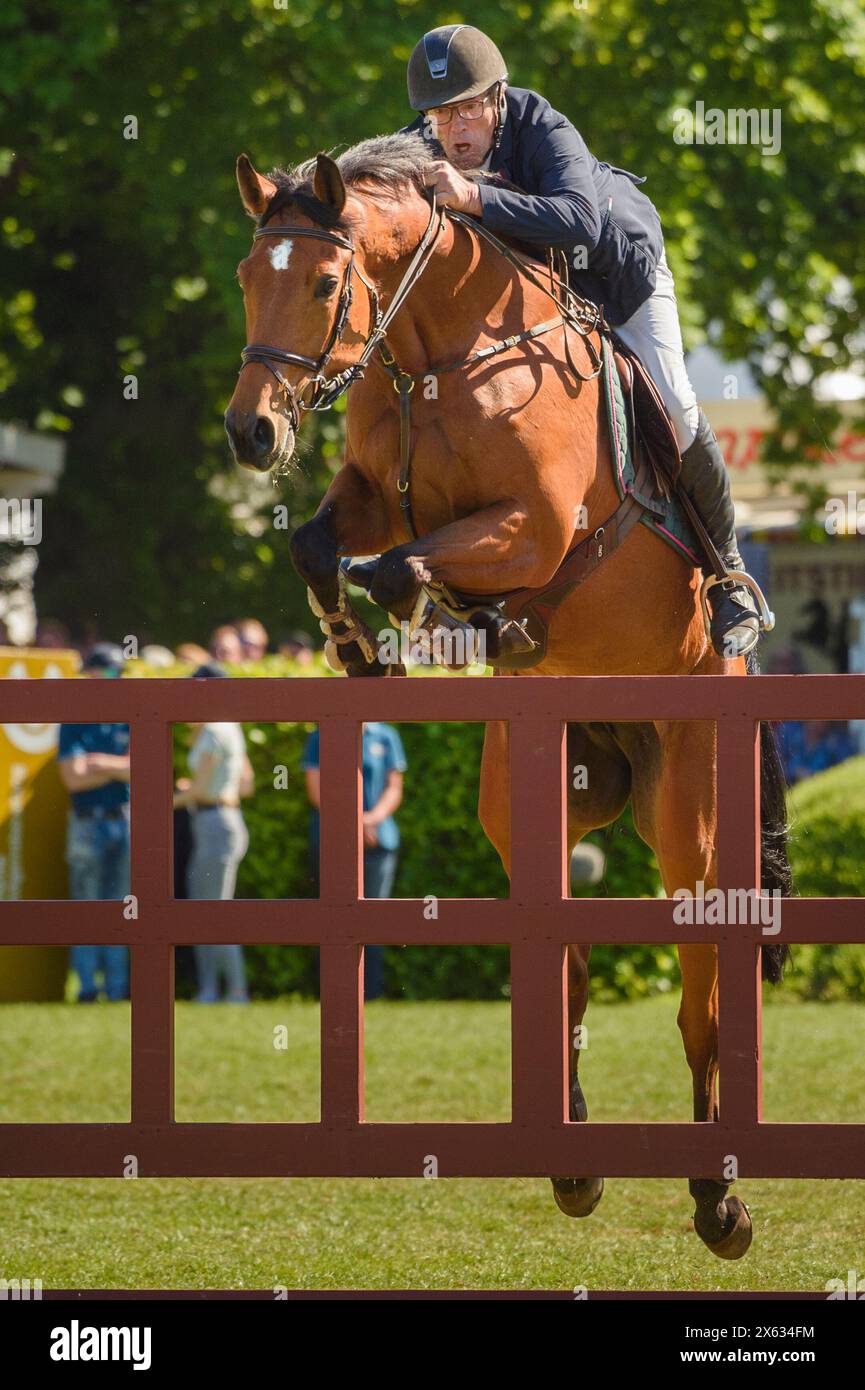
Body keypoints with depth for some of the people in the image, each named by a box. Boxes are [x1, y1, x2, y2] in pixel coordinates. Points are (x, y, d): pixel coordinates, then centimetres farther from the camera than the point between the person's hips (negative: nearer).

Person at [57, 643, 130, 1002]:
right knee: (87, 908, -4)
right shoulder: (74, 723, 1)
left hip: (125, 823, 2)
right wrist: (118, 769, -8)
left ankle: (117, 989, 9)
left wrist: (96, 763, -10)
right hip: (88, 824, -2)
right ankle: (86, 988, -2)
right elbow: (73, 778, -9)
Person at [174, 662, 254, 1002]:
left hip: (216, 828, -10)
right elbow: (246, 785, 18)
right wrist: (195, 789, 19)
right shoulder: (231, 731, 14)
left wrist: (172, 801, 1)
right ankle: (207, 991, 12)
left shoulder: (214, 732, -15)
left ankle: (238, 993, -9)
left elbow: (200, 787, -16)